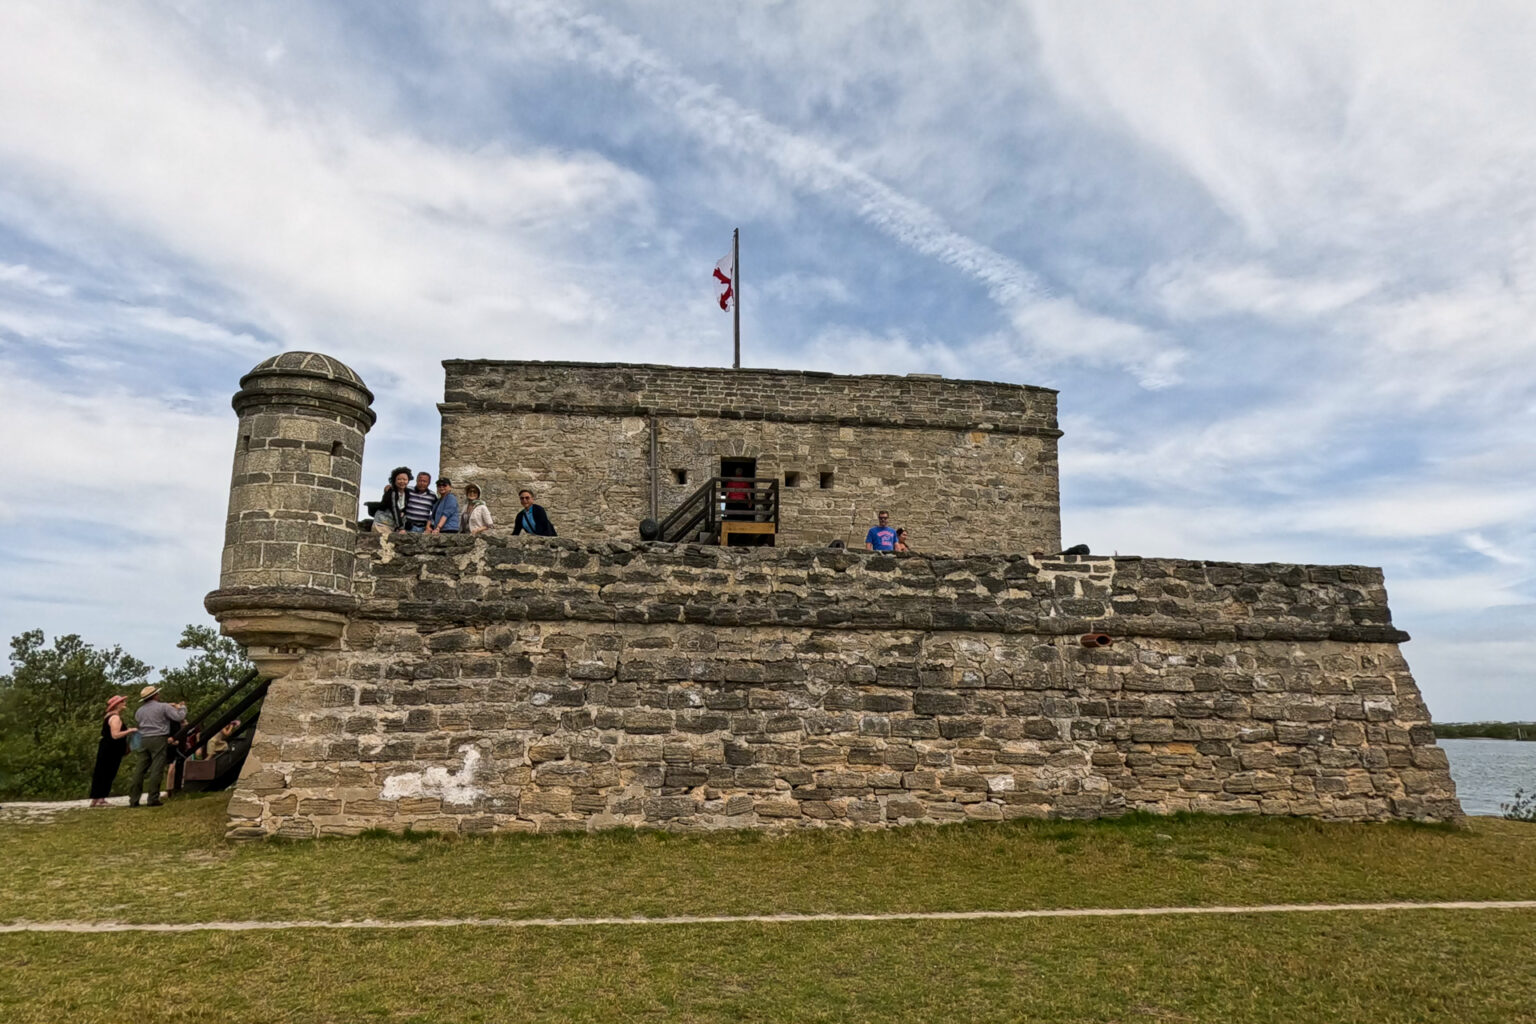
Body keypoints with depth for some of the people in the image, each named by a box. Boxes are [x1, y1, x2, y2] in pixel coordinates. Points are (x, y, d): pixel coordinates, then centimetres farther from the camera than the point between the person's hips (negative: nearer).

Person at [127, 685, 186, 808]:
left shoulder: (140, 710, 12)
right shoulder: (163, 707, -5)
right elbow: (179, 717, -7)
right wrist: (182, 708, 14)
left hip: (144, 740, 5)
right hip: (159, 740, -5)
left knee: (139, 769, 7)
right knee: (156, 770, -4)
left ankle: (133, 799, 7)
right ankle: (153, 799, -7)